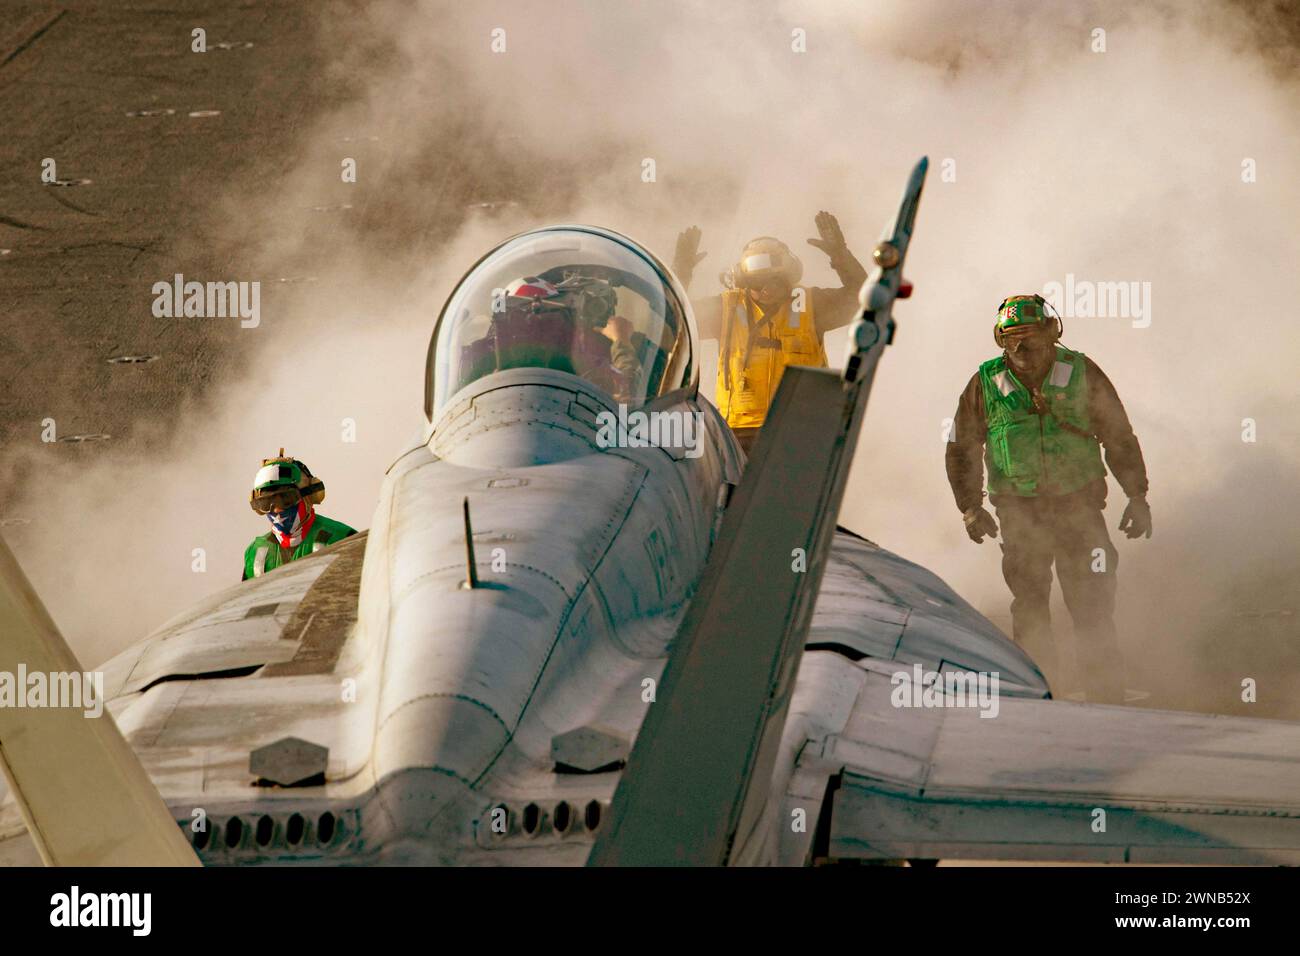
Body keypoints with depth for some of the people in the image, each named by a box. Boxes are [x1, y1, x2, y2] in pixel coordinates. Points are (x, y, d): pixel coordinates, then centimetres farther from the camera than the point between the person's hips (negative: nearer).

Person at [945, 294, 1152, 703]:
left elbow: (1119, 438, 8)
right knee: (1029, 607, 0)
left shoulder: (1081, 374, 0)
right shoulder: (986, 385, 1)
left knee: (1093, 606, -5)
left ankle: (1107, 695, 1)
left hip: (1079, 504, 0)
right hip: (1019, 511, 1)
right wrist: (970, 507, 2)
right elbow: (961, 450, 11)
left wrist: (1137, 496, 3)